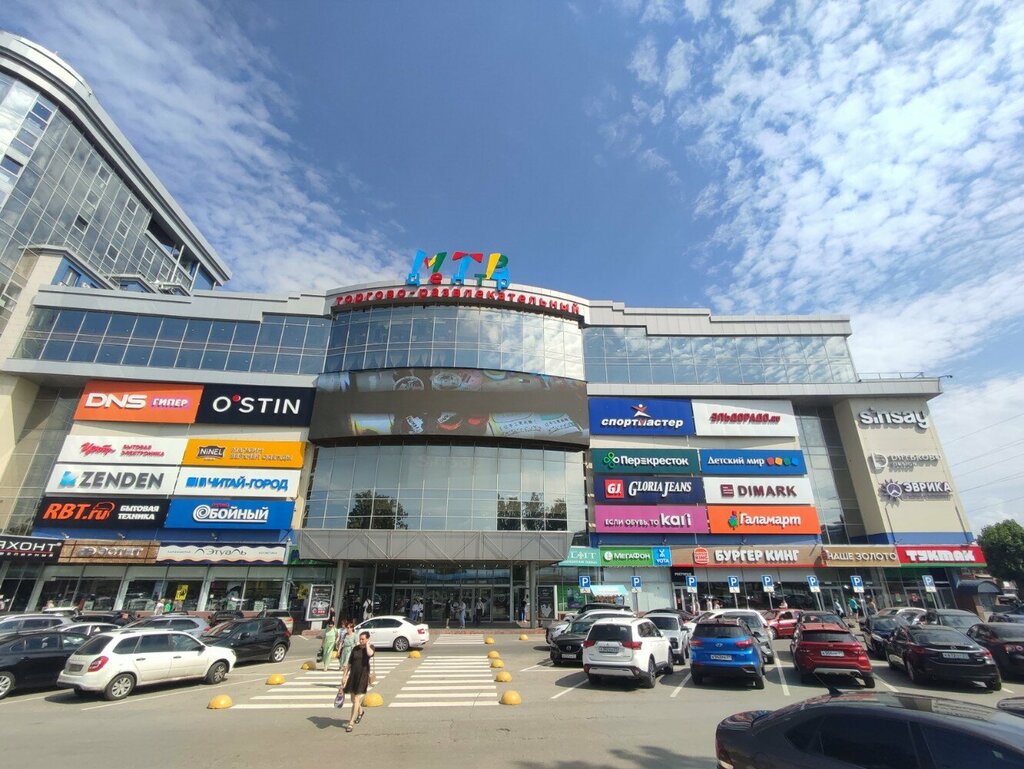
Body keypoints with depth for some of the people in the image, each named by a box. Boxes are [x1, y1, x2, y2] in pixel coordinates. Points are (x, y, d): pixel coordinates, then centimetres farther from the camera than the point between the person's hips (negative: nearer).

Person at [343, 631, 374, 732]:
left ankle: (351, 723, 2)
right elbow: (350, 663, 11)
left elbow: (369, 654, -31)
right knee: (353, 699, 17)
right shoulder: (355, 648, 5)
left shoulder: (370, 648, -6)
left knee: (356, 700, -7)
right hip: (353, 676, 5)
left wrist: (367, 644, -17)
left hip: (363, 677, -5)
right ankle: (360, 712, 45)